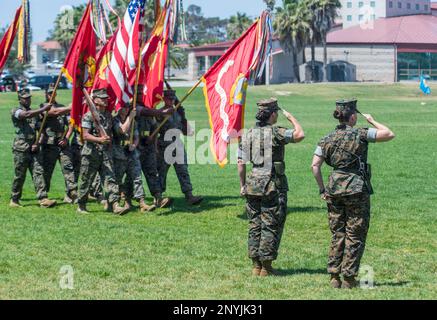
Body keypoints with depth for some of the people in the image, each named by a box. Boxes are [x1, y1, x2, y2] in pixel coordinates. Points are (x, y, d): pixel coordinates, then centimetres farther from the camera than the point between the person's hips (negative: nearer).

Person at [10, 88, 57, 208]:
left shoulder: (35, 113, 17)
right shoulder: (15, 111, -2)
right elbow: (26, 115, -23)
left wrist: (37, 143, -2)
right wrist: (43, 109, -23)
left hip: (34, 149, 5)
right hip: (21, 149, -5)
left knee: (38, 172, -6)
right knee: (20, 176, 0)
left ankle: (43, 199, -13)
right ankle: (14, 200, 13)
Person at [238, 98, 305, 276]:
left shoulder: (247, 135, 7)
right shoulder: (275, 133, -12)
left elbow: (240, 163, 7)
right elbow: (300, 135, -15)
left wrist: (242, 185, 15)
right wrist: (291, 118, 1)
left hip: (253, 186, 6)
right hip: (273, 186, -6)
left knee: (255, 225, 11)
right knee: (271, 227, 1)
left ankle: (256, 266, 15)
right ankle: (266, 268, 2)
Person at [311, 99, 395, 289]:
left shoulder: (327, 139, 4)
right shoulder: (361, 135, -9)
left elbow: (315, 165, -1)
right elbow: (389, 134, -6)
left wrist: (322, 188, 7)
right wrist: (372, 121, 7)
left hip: (334, 190, 5)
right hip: (357, 190, -5)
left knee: (337, 235, 13)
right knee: (355, 236, 4)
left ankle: (334, 277, 13)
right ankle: (348, 278, 3)